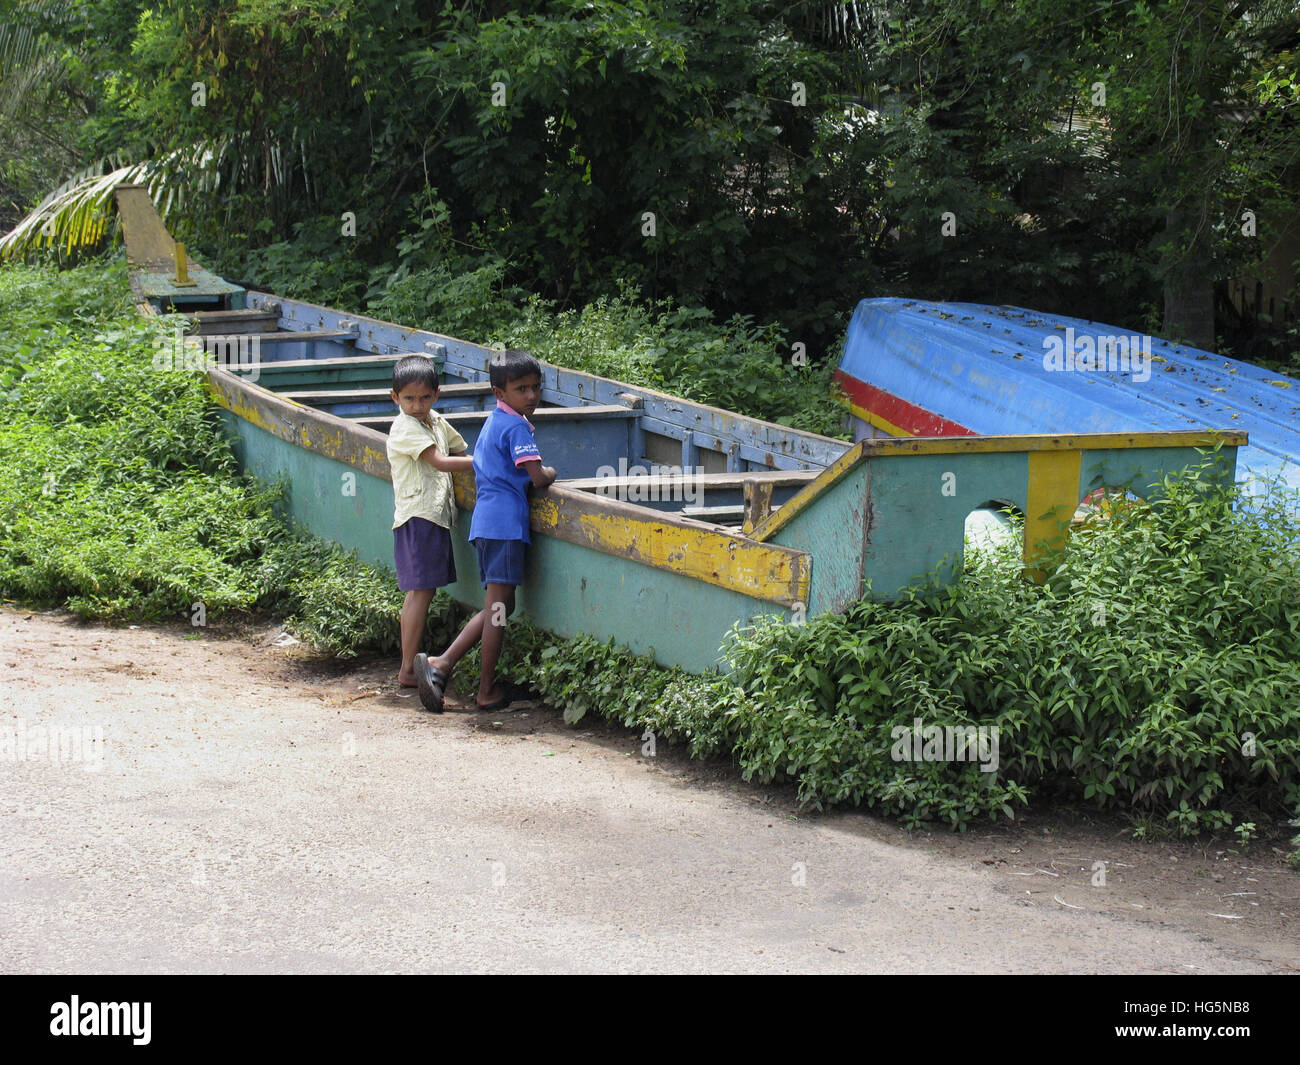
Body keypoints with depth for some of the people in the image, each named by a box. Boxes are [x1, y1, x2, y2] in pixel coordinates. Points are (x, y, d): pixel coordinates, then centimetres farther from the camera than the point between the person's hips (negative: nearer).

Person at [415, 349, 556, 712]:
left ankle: (441, 665, 6)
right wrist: (551, 473, 6)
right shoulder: (517, 426, -10)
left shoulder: (493, 421, 19)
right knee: (499, 606, -3)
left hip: (485, 520, 10)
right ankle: (487, 691, 2)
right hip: (505, 522, -10)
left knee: (497, 607, 14)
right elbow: (538, 478, -17)